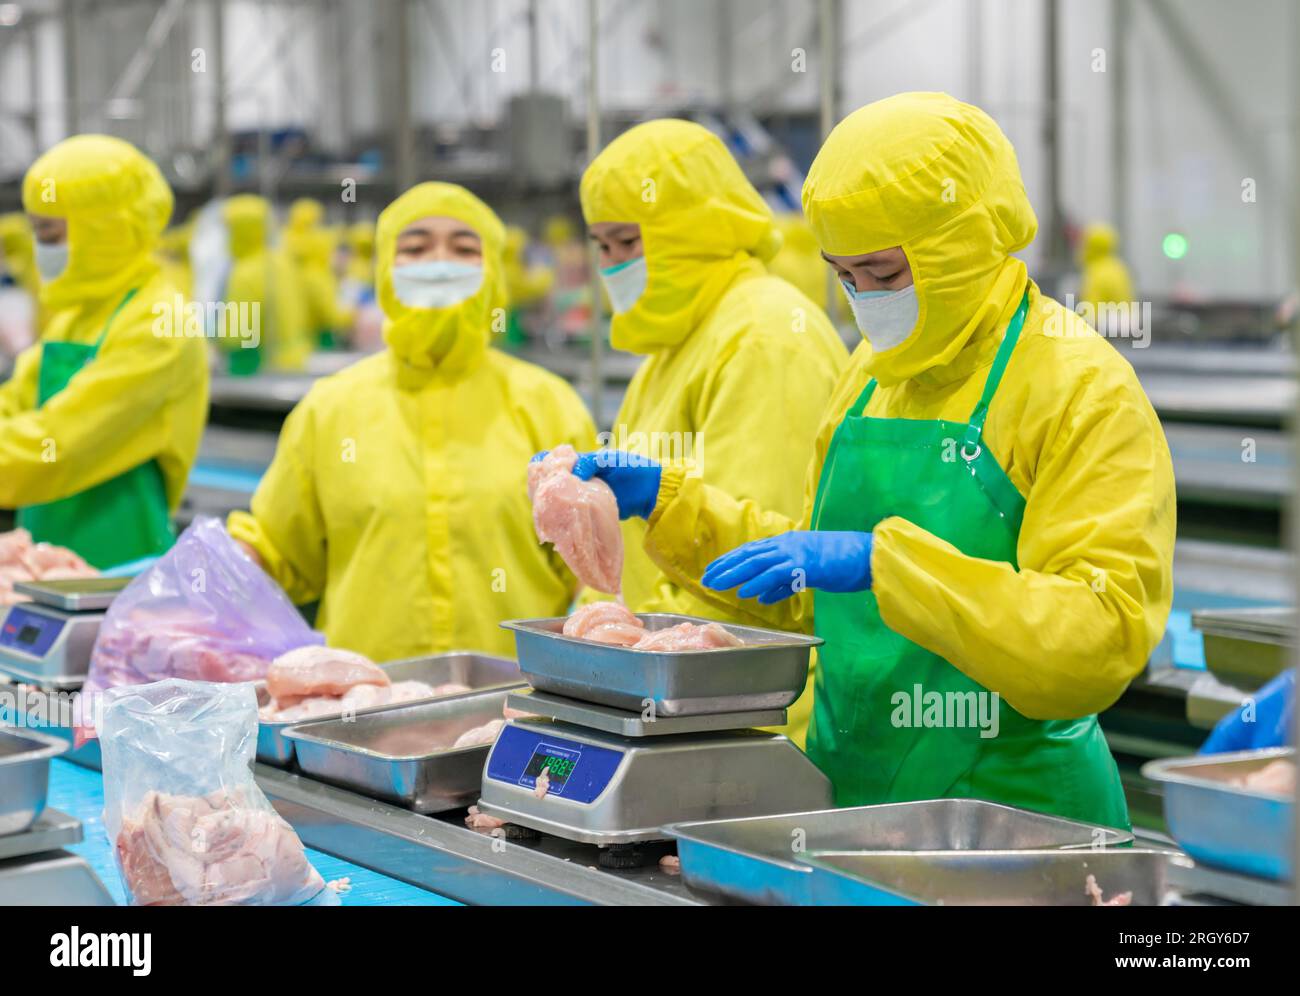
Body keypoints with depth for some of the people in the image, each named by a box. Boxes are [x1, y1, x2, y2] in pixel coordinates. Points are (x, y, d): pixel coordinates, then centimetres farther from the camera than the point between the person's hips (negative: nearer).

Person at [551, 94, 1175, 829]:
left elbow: (1102, 634, -23)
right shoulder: (874, 373, 12)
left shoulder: (1083, 388, -12)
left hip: (1014, 811, -6)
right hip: (846, 795, 7)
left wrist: (880, 561, -29)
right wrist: (667, 500, 10)